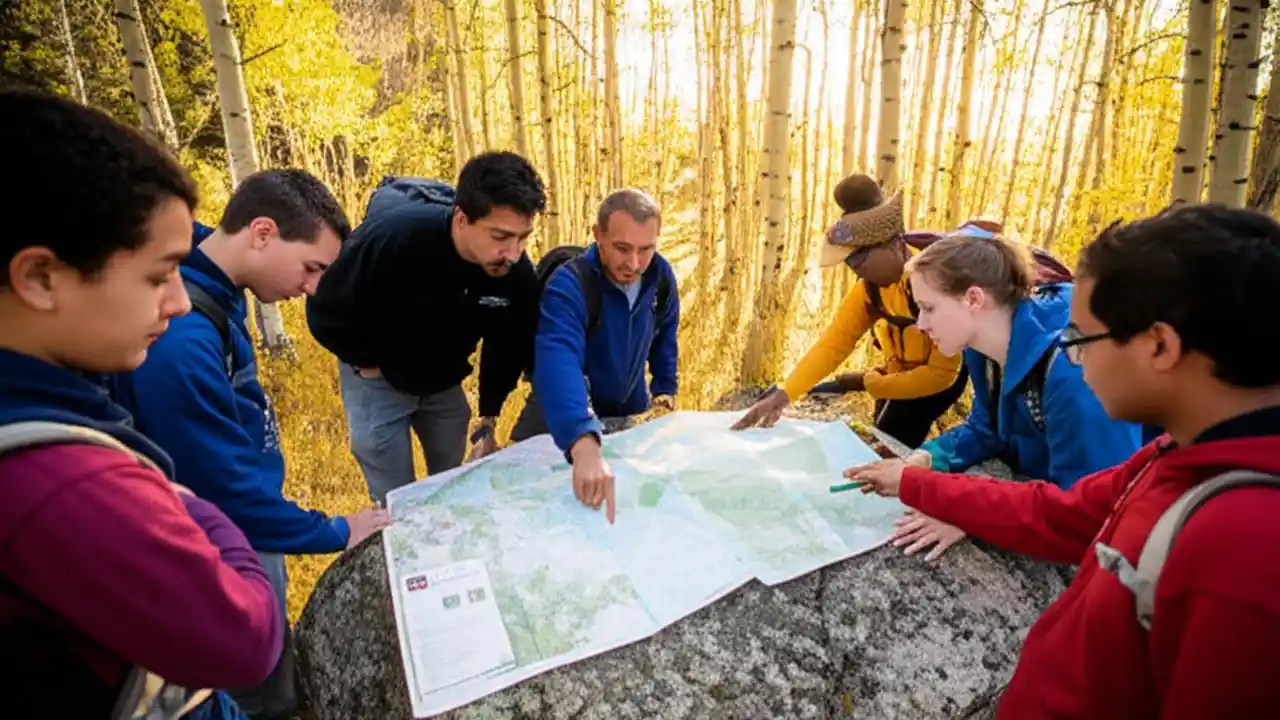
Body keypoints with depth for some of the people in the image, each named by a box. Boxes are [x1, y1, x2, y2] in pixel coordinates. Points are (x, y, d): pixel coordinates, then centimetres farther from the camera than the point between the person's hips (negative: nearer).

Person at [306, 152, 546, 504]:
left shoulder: (518, 273, -22)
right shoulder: (393, 236, -35)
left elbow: (508, 346, -3)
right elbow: (324, 311, -20)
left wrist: (489, 420, -2)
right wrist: (368, 364, -11)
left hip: (444, 385, 4)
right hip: (379, 380, -3)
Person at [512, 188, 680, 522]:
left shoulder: (661, 275, -15)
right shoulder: (569, 285, -35)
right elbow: (558, 360, -54)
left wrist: (664, 390, 3)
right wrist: (584, 443, -69)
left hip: (629, 411, 5)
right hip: (563, 416, -4)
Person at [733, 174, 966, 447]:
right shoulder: (869, 288, -11)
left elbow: (942, 373, -27)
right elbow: (832, 344, -16)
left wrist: (869, 383, -17)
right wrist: (783, 394, -29)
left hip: (937, 380, -6)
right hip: (900, 373, 6)